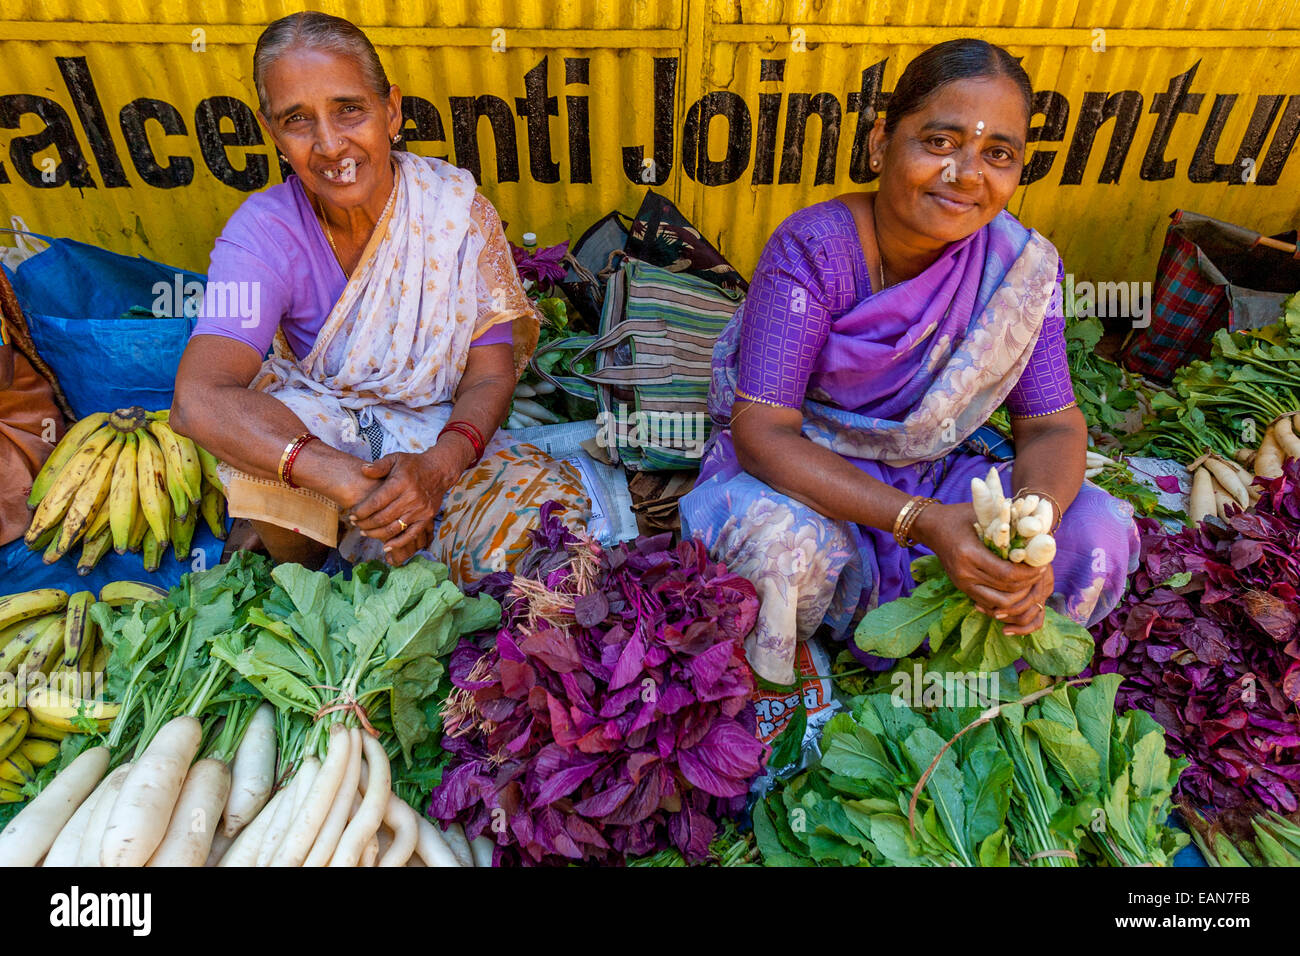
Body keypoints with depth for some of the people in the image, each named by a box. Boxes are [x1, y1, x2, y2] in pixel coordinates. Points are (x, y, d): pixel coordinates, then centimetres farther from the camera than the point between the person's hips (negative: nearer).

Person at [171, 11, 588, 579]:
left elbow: (491, 376, -13)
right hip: (319, 423, 0)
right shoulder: (264, 233, -16)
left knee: (542, 519, -27)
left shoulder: (457, 211, -13)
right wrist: (354, 483, -42)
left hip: (440, 433, 0)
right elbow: (198, 400, -29)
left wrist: (436, 466, -34)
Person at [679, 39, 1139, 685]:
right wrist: (926, 523, -38)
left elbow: (1052, 425, -6)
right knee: (788, 545, -36)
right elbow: (761, 430, -28)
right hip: (797, 474, -4)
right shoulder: (812, 249, -22)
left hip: (928, 481, 4)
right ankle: (762, 699, -1)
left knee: (1099, 531, -13)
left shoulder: (1021, 264, -8)